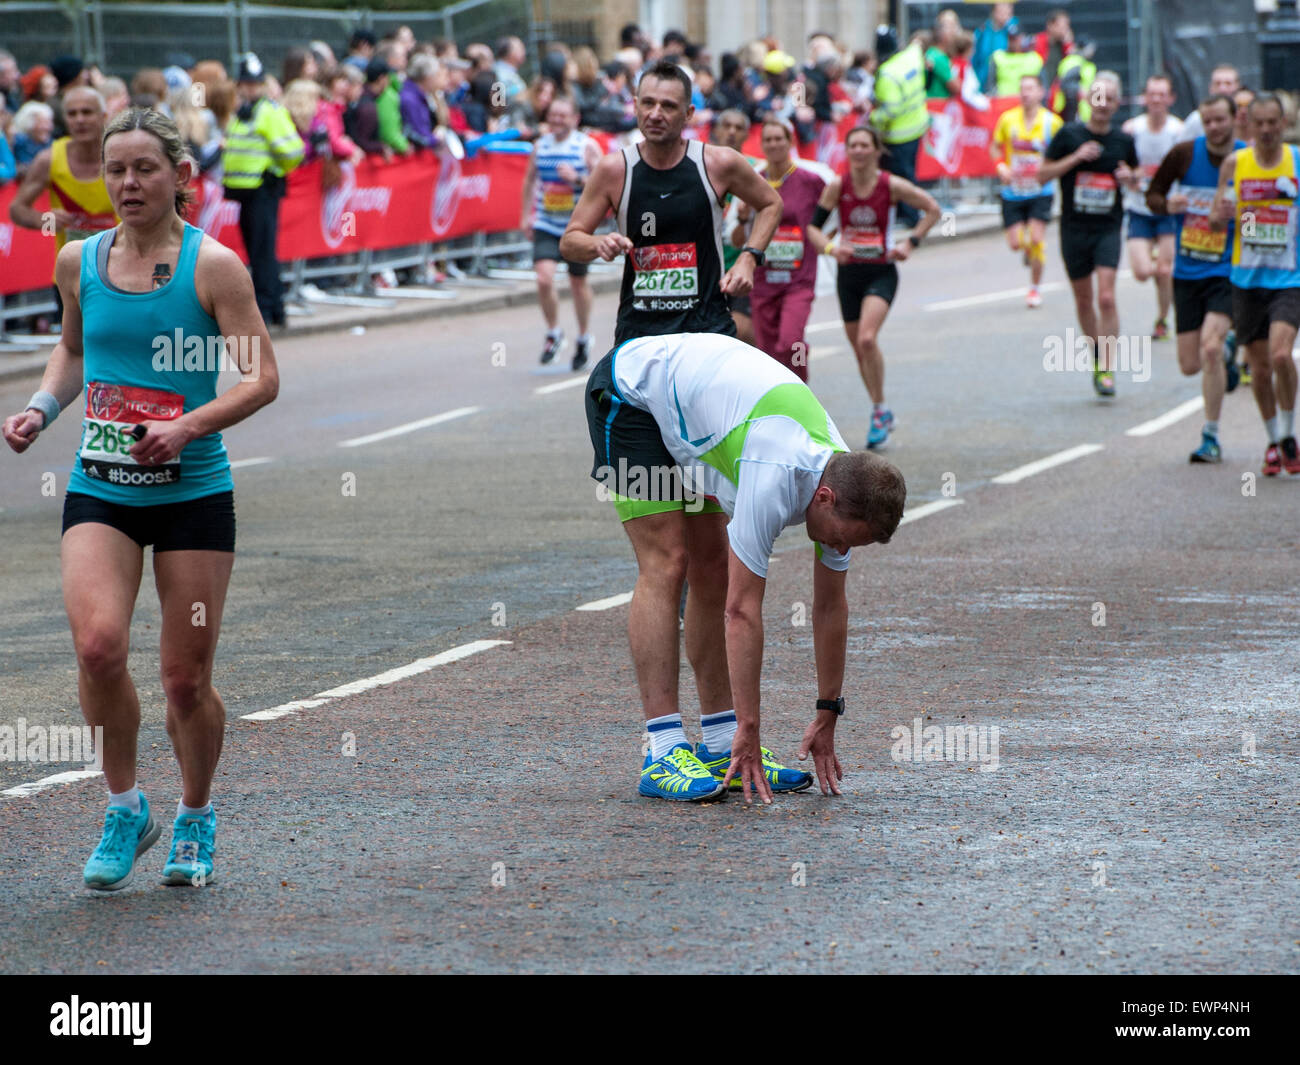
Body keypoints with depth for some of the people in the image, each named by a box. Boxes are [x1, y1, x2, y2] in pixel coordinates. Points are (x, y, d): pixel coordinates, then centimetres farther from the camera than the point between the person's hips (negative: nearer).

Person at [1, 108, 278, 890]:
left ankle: (197, 817, 30)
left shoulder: (212, 265, -7)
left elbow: (262, 377, -8)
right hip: (100, 488, 2)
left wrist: (188, 426, -21)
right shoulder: (79, 261, 6)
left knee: (187, 677, 3)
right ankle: (126, 808, 2)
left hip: (194, 491, -2)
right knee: (98, 645, -20)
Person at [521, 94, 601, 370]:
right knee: (544, 279, -15)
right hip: (545, 226, 2)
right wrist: (526, 215, 14)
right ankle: (553, 333, 7)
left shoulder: (587, 146, -6)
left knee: (578, 284, 9)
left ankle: (584, 338, 30)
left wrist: (577, 178, -24)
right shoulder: (540, 145, 4)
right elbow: (530, 180, 18)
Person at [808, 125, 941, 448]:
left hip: (882, 273, -4)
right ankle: (881, 414, 27)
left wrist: (910, 242, -7)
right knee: (859, 347, 10)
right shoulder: (837, 186, -5)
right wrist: (830, 247, -21)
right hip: (849, 273, 4)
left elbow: (932, 209, 2)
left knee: (867, 339, -23)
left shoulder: (891, 186, -9)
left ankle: (880, 410, -9)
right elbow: (812, 225, -2)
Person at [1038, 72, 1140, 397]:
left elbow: (1135, 177, 18)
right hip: (1074, 227, 1)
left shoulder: (1124, 141, 3)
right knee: (1083, 298, 9)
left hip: (1108, 227, 0)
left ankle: (1107, 369, -11)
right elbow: (1043, 174, -1)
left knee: (1106, 297, -14)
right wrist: (1075, 158, -15)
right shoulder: (1069, 135, -2)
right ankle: (1096, 357, 29)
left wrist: (1129, 177, -6)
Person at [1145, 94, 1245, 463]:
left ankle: (1211, 438, -9)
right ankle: (1225, 356, 42)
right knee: (1190, 365, 4)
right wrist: (1167, 204, -14)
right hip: (1187, 273, 3)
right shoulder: (1184, 154, -2)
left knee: (1209, 348, -21)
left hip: (1227, 271, -3)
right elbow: (1152, 194, 9)